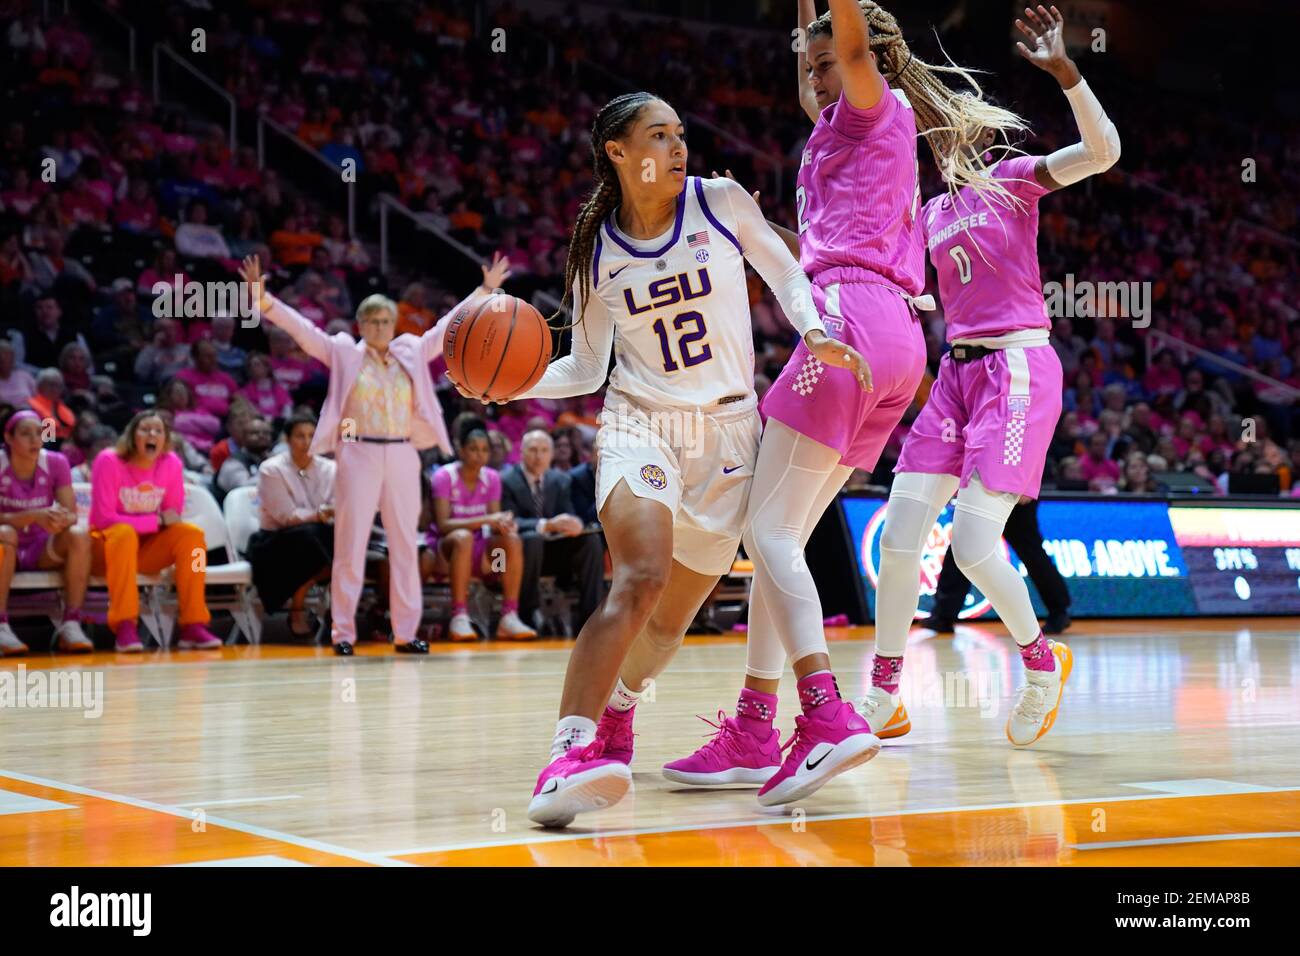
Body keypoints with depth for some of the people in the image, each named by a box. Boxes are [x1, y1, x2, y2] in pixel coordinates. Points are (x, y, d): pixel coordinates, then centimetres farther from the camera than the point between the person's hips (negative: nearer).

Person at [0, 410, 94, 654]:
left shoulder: (56, 463, -4)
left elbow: (71, 514, -8)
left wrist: (61, 520, -33)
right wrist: (35, 516, -34)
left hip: (41, 551, 3)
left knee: (79, 536, -27)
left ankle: (71, 624, -29)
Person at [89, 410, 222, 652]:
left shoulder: (171, 463, -4)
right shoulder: (109, 461, -16)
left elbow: (172, 518, 4)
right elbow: (103, 519, -20)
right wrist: (156, 520, -20)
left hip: (146, 549, 4)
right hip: (107, 546, -4)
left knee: (191, 533, -19)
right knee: (125, 533, -36)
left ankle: (193, 625, -23)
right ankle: (124, 628, -41)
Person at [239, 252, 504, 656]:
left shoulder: (412, 352, 12)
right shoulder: (343, 353, 4)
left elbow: (448, 327, 16)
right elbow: (301, 328, -3)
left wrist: (485, 290, 14)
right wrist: (263, 298, -14)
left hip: (403, 456, 3)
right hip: (358, 455, -3)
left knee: (405, 544, 5)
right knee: (351, 544, -3)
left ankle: (405, 631, 10)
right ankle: (343, 631, 2)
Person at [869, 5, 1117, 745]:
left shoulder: (1012, 179, -1)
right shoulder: (928, 215, 17)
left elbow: (1103, 151, -15)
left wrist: (1064, 71, -30)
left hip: (1019, 369, -6)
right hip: (956, 372, 7)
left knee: (975, 546, -14)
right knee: (898, 538, -2)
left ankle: (1042, 662, 11)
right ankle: (884, 702, 7)